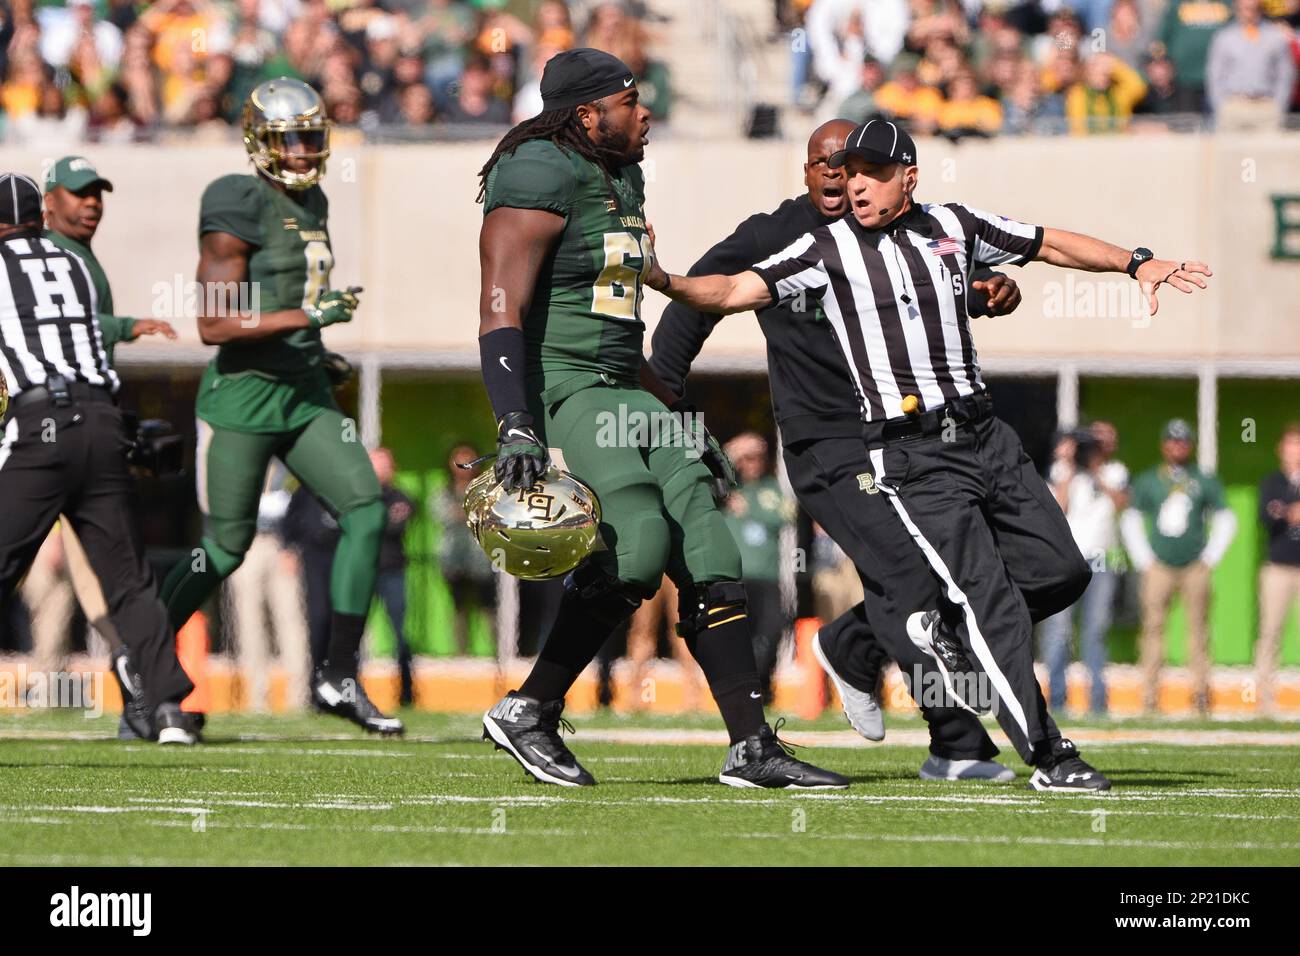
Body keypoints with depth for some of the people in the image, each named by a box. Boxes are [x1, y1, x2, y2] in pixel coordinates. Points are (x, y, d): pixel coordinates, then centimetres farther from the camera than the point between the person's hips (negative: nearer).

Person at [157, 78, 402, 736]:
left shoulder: (313, 202, 11)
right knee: (226, 547, 1)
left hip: (304, 393, 7)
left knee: (365, 510, -7)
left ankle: (338, 678, -3)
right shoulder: (239, 210, -15)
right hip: (242, 395, -7)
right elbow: (213, 324, -21)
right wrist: (308, 317, -25)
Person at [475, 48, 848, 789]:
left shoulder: (622, 178, 18)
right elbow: (502, 311, -20)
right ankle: (530, 713, -11)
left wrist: (680, 418, 26)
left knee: (707, 551, 1)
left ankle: (751, 745, 3)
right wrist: (516, 428, -29)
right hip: (557, 388, -10)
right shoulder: (540, 178, -13)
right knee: (639, 541, -24)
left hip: (619, 390, 10)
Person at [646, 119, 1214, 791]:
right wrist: (665, 282, -29)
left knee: (1062, 572, 1)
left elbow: (1051, 245, 20)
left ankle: (947, 627, 26)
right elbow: (736, 291, -12)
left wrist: (1136, 263, 10)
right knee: (991, 598, -11)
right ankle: (1048, 757, -5)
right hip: (913, 458, -5)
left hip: (985, 434, 5)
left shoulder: (953, 226, 9)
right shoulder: (828, 249, -3)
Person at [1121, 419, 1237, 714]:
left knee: (1198, 628, -4)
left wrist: (1209, 559, 4)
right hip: (1159, 566, 0)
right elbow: (1130, 522, 12)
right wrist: (1144, 562, 3)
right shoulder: (1147, 482, 8)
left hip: (1195, 568, 0)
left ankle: (1201, 691, -2)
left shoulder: (1205, 482, 8)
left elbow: (1225, 521, 12)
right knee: (1153, 626, -6)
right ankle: (1149, 698, -7)